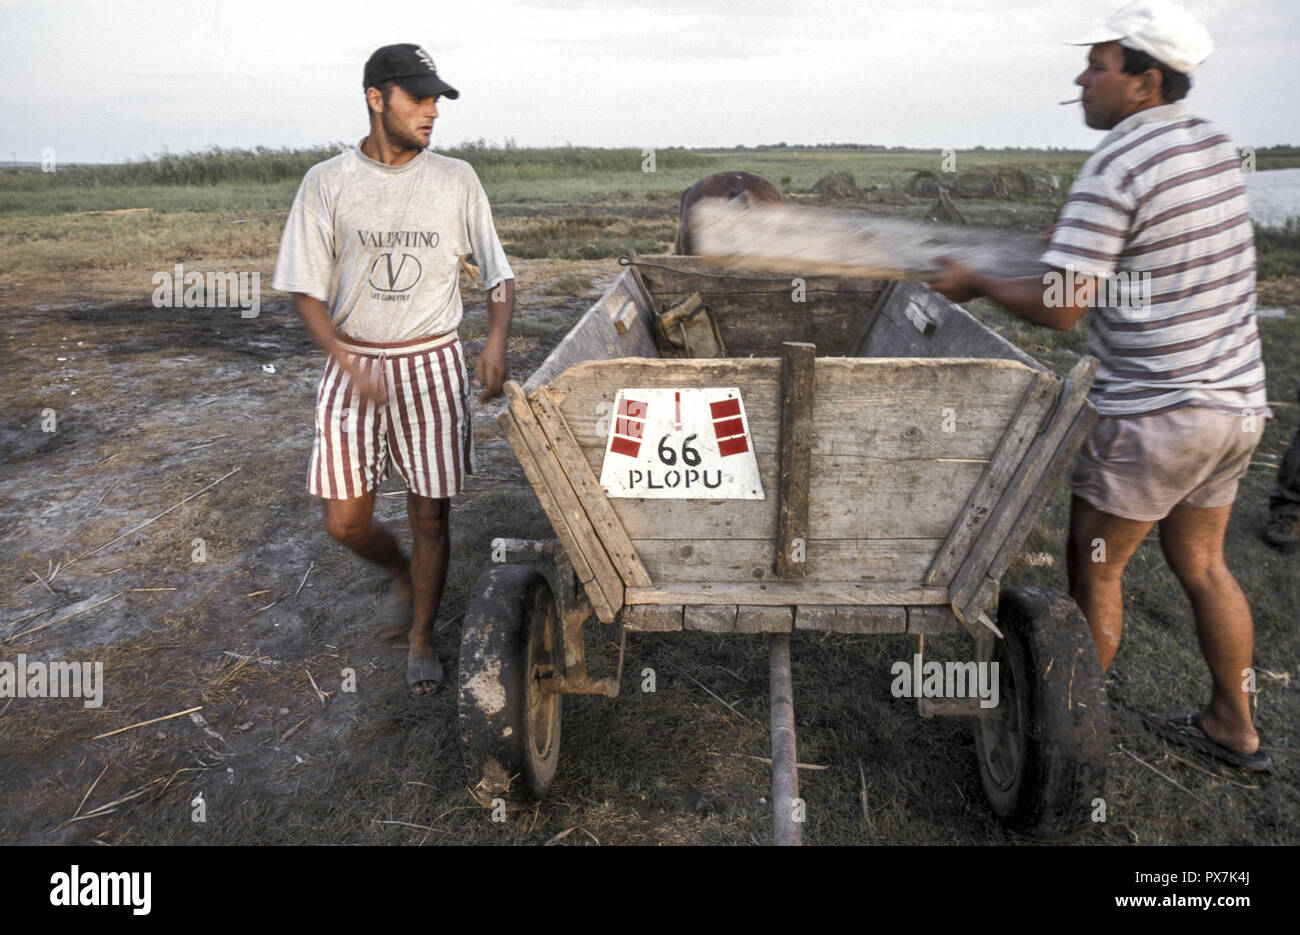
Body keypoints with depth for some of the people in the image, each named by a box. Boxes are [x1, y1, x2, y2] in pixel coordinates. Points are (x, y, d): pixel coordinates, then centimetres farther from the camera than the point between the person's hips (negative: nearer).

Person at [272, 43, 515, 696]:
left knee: (430, 513, 4)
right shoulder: (327, 183, -1)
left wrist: (495, 343, -13)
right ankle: (402, 575, 35)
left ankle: (422, 636, 25)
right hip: (352, 362, 0)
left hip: (432, 363, 0)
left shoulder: (455, 179, 2)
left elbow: (499, 274, 6)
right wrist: (348, 363, -17)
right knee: (345, 521, 1)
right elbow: (305, 290, -2)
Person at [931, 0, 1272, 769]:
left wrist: (977, 284, -4)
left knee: (1095, 566, 7)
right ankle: (1234, 726, 34)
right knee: (1201, 564, 20)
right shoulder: (1214, 146, 9)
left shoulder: (1115, 168, -17)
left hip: (1156, 412, -8)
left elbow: (1060, 308, -19)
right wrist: (1078, 240, 23)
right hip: (1238, 401, 8)